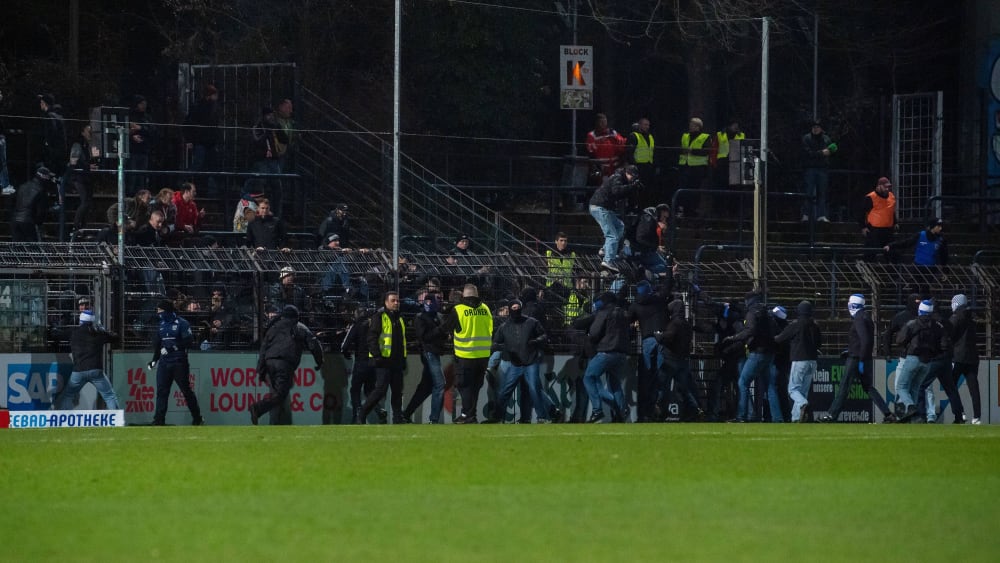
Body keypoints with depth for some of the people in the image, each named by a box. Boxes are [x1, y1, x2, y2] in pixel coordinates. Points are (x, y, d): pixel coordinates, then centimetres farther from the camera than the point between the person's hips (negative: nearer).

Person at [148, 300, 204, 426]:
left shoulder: (181, 323, -7)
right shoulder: (162, 324, 15)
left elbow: (189, 340, -15)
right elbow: (157, 343, 22)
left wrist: (174, 346, -22)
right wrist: (154, 360, 16)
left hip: (179, 362, -6)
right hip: (164, 362, 6)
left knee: (186, 390, 0)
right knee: (161, 391, -2)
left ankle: (197, 418, 10)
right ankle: (159, 419, -3)